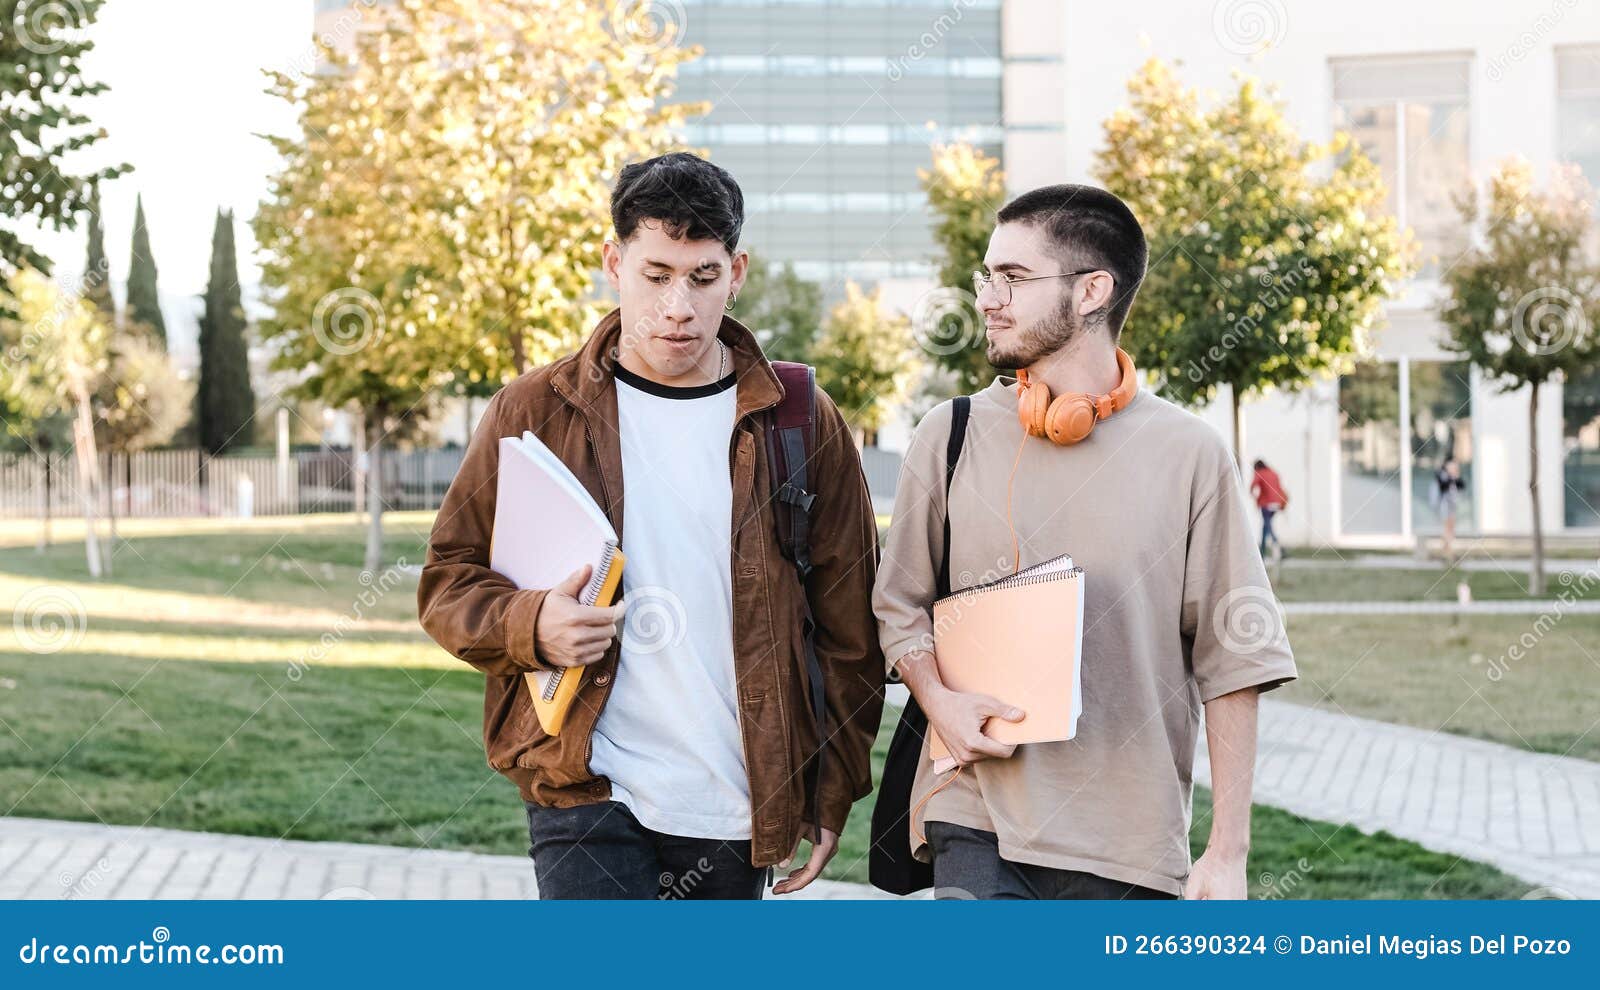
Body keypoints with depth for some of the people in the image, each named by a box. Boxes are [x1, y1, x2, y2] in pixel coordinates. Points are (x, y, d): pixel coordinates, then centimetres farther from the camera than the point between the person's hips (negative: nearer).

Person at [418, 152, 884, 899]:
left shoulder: (801, 423, 4)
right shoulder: (535, 412, 2)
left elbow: (848, 626, 8)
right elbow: (448, 581, 6)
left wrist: (834, 793, 5)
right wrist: (530, 625, -15)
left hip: (737, 809, 2)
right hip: (589, 793, -2)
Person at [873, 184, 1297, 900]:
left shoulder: (1188, 454, 0)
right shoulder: (950, 436, 4)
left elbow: (1229, 663, 1)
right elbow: (899, 603, 14)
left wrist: (1229, 852, -2)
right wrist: (938, 698, -7)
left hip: (1131, 843, 0)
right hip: (977, 820, 0)